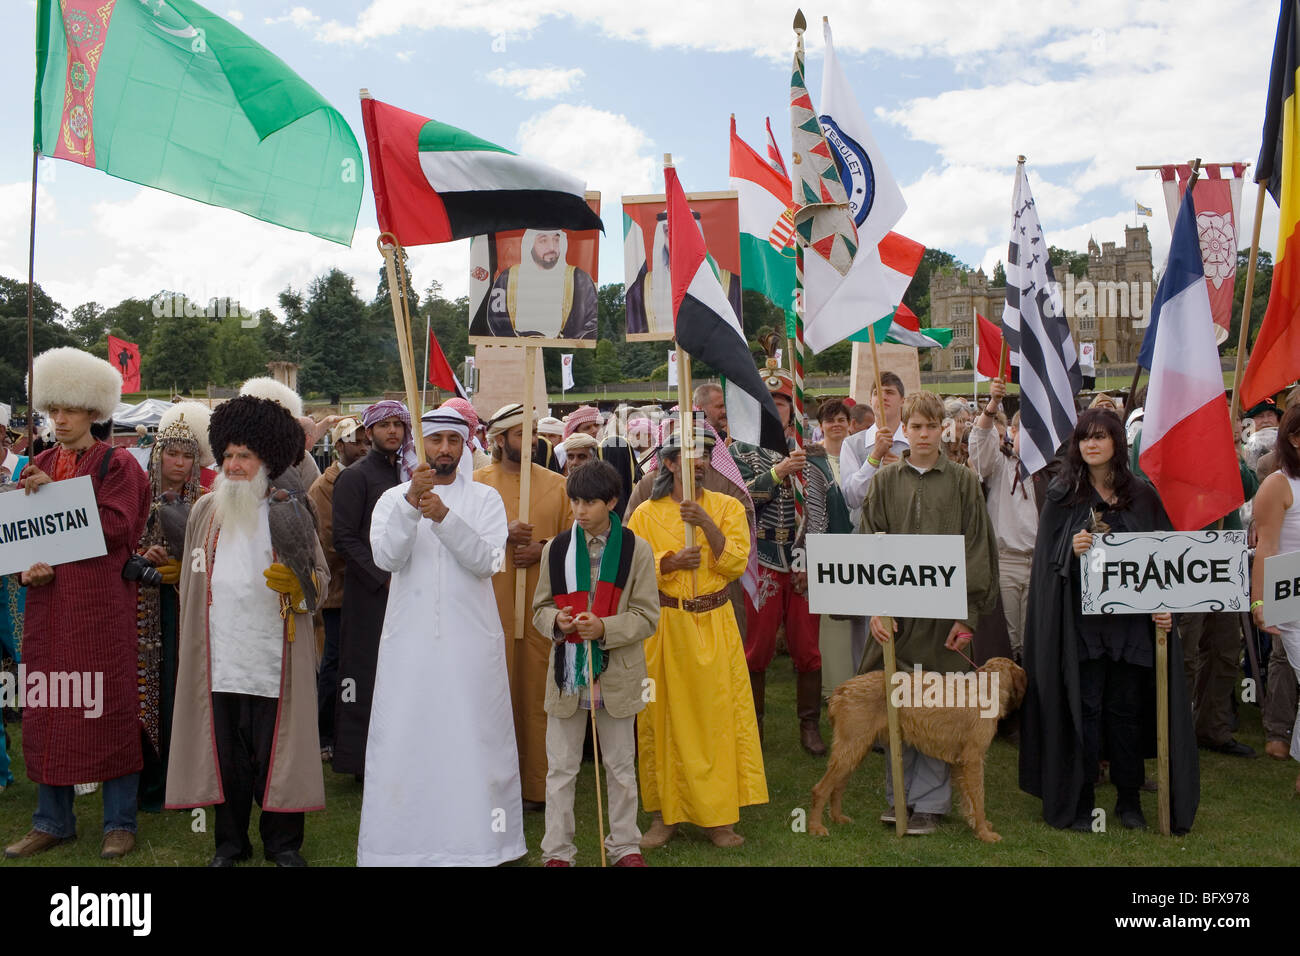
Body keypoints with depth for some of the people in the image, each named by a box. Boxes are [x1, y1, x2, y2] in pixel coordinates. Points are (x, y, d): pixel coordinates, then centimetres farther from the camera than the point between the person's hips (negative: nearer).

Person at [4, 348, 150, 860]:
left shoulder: (117, 465, -1)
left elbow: (115, 527, -13)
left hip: (100, 602, -5)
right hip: (47, 601, 5)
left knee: (107, 705, -1)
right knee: (46, 708, 8)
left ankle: (120, 821, 11)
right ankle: (53, 820, 21)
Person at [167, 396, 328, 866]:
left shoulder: (290, 512, 1)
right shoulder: (205, 510, 10)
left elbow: (322, 580, 2)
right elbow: (192, 579, 18)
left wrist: (297, 582, -19)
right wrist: (191, 643, 16)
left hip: (274, 658, -3)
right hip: (218, 657, 3)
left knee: (275, 753, 4)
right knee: (225, 752, 10)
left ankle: (283, 841, 20)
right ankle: (230, 841, 25)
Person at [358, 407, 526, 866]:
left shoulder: (485, 498, 6)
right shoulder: (393, 497, 8)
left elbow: (486, 561, -9)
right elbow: (386, 557, -9)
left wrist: (443, 515, -20)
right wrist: (411, 502, -21)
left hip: (471, 642, -1)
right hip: (409, 641, 1)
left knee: (474, 741, 1)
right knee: (404, 742, 2)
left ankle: (477, 840, 12)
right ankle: (399, 842, 13)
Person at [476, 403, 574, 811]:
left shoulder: (557, 484, 10)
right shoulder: (476, 483, 7)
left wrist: (543, 549, -10)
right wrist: (503, 534, -12)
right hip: (492, 603, -1)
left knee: (538, 689, 3)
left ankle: (538, 784, 14)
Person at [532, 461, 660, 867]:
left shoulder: (636, 549, -3)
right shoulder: (556, 549, 3)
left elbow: (647, 616, -4)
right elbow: (540, 609, 10)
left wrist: (605, 627, -20)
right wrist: (556, 621, -13)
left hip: (617, 675, -1)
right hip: (567, 671, 1)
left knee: (621, 767, 11)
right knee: (560, 768, 8)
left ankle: (625, 847, 26)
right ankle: (557, 852, 19)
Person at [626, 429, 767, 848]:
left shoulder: (727, 507, 6)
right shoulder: (646, 514, 4)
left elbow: (735, 564, -6)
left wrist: (706, 523, -16)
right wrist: (671, 562, -16)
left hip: (714, 625, 0)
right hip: (664, 627, 0)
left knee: (718, 715, 0)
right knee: (663, 718, 2)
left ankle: (718, 817, 11)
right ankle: (665, 814, 15)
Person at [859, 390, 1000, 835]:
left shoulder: (963, 481, 4)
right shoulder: (885, 480, 7)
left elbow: (977, 548, 1)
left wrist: (967, 614, -6)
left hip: (944, 612, -1)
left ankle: (929, 801, 13)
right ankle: (899, 794, 20)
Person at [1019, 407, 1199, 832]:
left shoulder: (1141, 494, 7)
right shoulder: (1062, 494, 4)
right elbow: (1047, 554, 1)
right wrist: (1072, 550, -19)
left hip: (1131, 618, 1)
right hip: (1079, 618, -1)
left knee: (1127, 709, 6)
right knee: (1085, 708, 1)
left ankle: (1129, 798, 21)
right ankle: (1080, 800, 13)